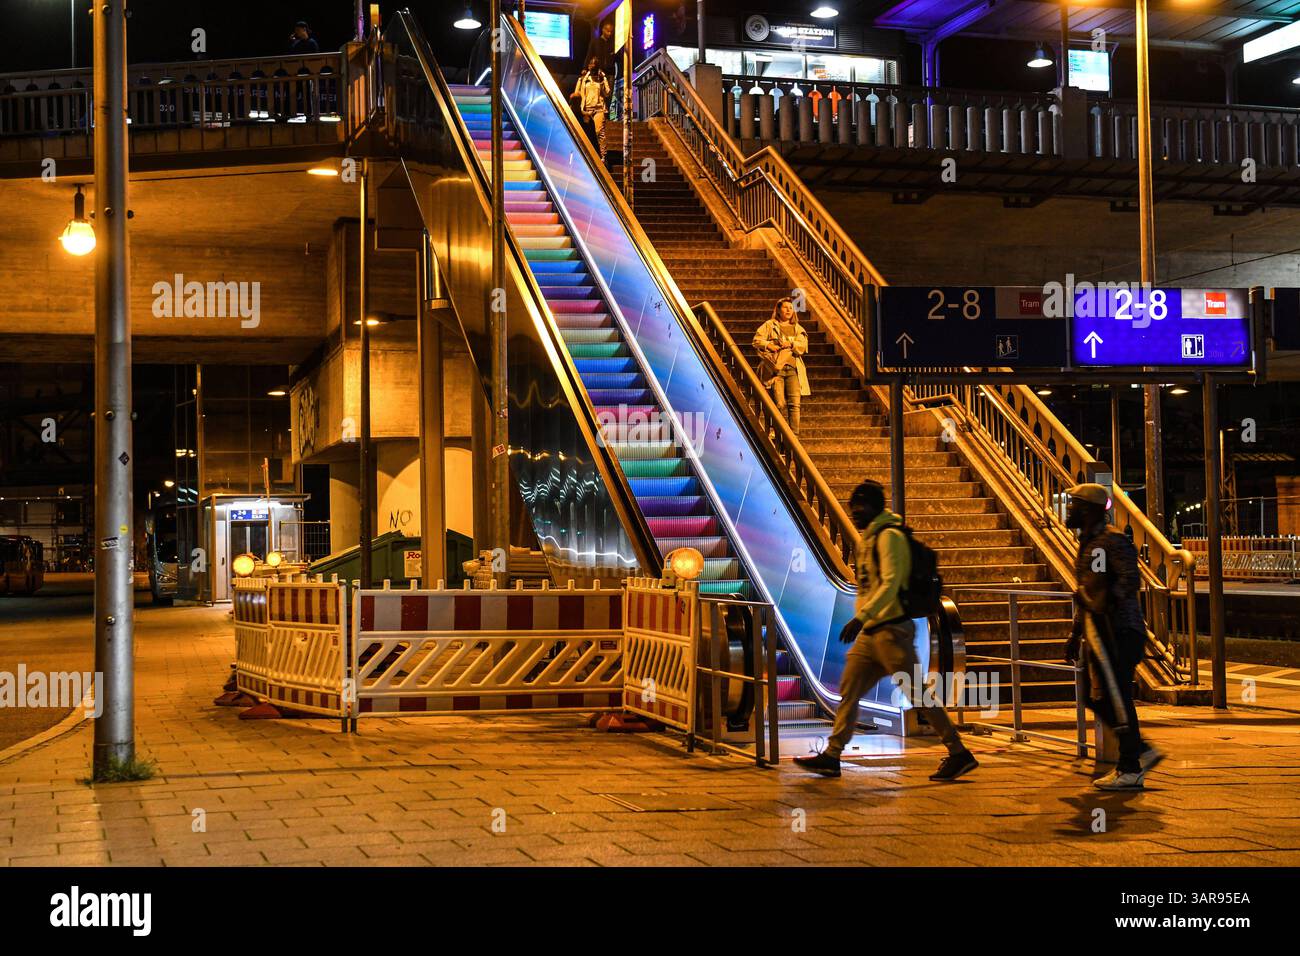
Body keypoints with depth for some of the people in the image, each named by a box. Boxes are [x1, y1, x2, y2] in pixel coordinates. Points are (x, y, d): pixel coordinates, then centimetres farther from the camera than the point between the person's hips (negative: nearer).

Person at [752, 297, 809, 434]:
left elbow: (802, 346, 7)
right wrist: (769, 345, -9)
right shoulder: (769, 325, 15)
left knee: (794, 403, -10)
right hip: (776, 368, -2)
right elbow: (757, 341, 6)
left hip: (793, 369, 2)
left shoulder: (798, 329, 21)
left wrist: (790, 344, -9)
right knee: (780, 404, -9)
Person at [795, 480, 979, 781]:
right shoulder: (868, 537, 18)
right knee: (849, 690, 8)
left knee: (917, 693, -7)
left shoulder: (889, 536, -12)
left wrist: (861, 616, -32)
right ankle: (831, 756, 13)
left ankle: (959, 754, -1)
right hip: (870, 632, 10)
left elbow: (891, 583, -24)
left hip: (891, 630, -10)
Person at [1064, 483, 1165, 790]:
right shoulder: (1088, 543, 18)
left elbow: (1130, 580, -24)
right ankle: (1142, 752, 20)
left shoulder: (1113, 541, -12)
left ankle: (1130, 771, 2)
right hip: (1096, 633, 10)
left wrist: (1105, 603, -28)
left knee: (1117, 699, -5)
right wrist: (1075, 634, 24)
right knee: (1095, 698, 11)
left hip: (1118, 632, -10)